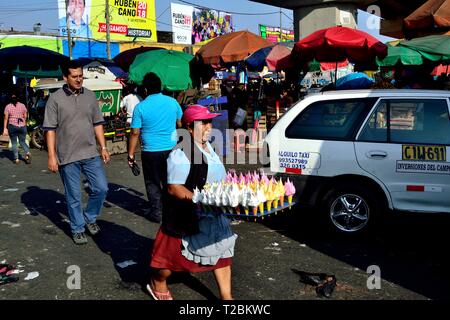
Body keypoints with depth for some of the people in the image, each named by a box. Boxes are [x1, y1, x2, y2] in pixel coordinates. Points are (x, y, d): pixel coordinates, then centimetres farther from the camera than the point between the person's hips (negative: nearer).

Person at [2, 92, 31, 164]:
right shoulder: (22, 105, 5)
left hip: (12, 126, -2)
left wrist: (5, 129, -2)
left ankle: (16, 159, 7)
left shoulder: (8, 106, 0)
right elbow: (25, 117, 8)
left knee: (14, 143, 8)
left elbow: (6, 118, -4)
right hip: (22, 126, 2)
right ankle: (28, 153, -9)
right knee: (22, 141, 14)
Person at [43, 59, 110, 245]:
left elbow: (97, 124, 12)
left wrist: (103, 148, 7)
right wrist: (52, 156, -10)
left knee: (101, 188, 3)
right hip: (68, 157, -3)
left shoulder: (90, 96, 7)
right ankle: (77, 229, 22)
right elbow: (50, 129, -6)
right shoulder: (55, 99, -5)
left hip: (91, 154, 3)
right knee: (74, 197, 6)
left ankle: (89, 218, 27)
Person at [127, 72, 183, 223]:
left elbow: (135, 133, -9)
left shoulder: (140, 107, -10)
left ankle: (156, 213, 16)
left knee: (153, 183, 11)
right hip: (171, 149, 3)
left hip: (151, 151, -3)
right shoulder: (172, 102, -2)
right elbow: (180, 124, 11)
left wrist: (131, 155, -2)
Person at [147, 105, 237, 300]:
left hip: (213, 215, 9)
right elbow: (173, 188, -26)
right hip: (187, 217, -9)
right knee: (174, 252, 10)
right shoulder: (181, 153, -23)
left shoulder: (207, 146, 6)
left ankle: (226, 296, 27)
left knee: (222, 251, 13)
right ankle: (158, 283, 39)